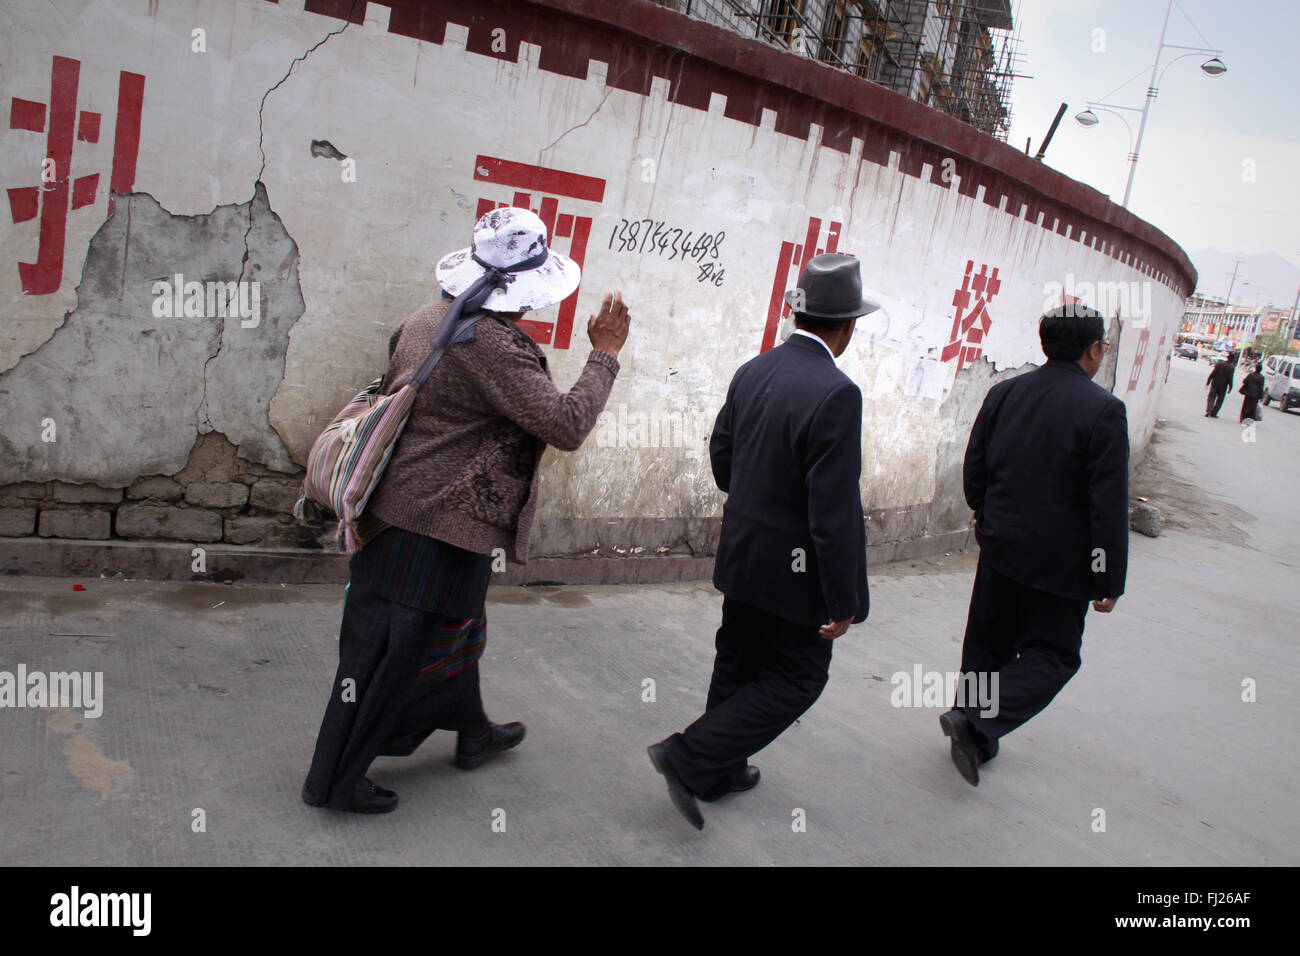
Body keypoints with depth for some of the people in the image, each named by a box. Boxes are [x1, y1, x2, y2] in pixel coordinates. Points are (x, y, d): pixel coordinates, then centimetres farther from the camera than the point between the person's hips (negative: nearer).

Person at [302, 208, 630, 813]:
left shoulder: (424, 321, 5)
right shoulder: (493, 345, -24)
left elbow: (390, 392, 17)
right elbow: (566, 426, -24)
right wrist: (604, 355, -14)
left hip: (392, 508, 10)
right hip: (437, 523, -10)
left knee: (453, 626, 25)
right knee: (394, 651, 4)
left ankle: (472, 731, 45)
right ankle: (334, 780, 18)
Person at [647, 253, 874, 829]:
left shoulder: (752, 372, -1)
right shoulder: (835, 394, -25)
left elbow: (721, 455, 10)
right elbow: (836, 513, -25)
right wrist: (845, 602, -17)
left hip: (741, 552, 8)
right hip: (792, 569, -7)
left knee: (738, 667, 21)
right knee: (798, 679, 10)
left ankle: (719, 771, 36)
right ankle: (689, 757, 6)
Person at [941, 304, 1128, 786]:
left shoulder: (1002, 394, 1)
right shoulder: (1103, 409, -15)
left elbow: (973, 473, 5)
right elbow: (1109, 506, -15)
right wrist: (1110, 580, -8)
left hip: (1000, 548, 5)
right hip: (1059, 560, -5)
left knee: (987, 646, 17)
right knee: (1051, 656, 9)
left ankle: (975, 739, 28)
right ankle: (976, 721, -7)